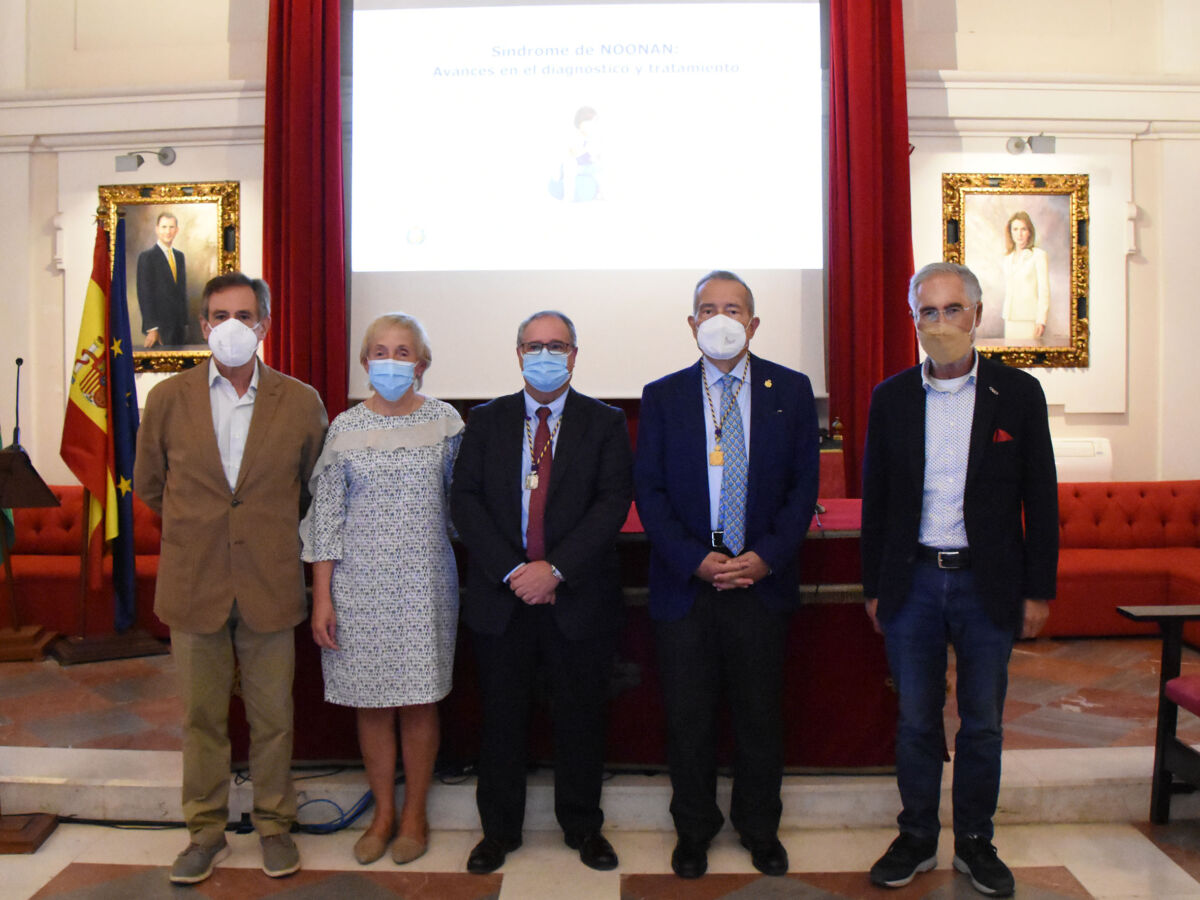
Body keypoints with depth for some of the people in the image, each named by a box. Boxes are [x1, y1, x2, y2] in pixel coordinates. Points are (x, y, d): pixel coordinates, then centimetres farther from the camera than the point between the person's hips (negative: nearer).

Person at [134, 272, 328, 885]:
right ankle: (205, 831, 29)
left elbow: (316, 489, 11)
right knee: (201, 717, 12)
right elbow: (149, 484, 14)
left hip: (270, 584, -1)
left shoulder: (301, 403, -2)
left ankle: (274, 824, 28)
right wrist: (198, 527, 13)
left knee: (272, 716, 9)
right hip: (193, 582, 1)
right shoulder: (168, 398, 0)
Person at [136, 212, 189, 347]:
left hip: (179, 327, 6)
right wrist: (151, 329, -16)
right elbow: (144, 295, -10)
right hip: (159, 327, -6)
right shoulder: (146, 256, -5)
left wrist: (185, 323, 13)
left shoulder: (179, 256, 15)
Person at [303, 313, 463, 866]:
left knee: (419, 702, 7)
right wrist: (322, 597, -2)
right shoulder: (345, 428, 1)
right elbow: (326, 515, 1)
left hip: (424, 585, 0)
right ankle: (383, 814, 28)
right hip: (360, 586, 1)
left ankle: (414, 814, 26)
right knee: (371, 704, 9)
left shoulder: (446, 423, 0)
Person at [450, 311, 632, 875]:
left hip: (579, 597, -1)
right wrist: (511, 571, -12)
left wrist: (556, 569, -17)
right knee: (502, 716, 11)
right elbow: (465, 500, 0)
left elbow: (613, 502, -7)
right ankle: (499, 829, 29)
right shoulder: (486, 421, 7)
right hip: (501, 596, 1)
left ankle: (582, 826, 30)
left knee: (581, 716, 10)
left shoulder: (606, 424, 3)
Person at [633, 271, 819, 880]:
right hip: (685, 580, 0)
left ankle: (759, 826, 34)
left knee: (760, 713, 12)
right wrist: (694, 560, -11)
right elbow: (648, 490, 0)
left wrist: (766, 556, -10)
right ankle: (693, 829, 30)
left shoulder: (791, 391, 4)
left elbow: (804, 485, 2)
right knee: (688, 715, 9)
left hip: (762, 579, 0)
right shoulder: (661, 396, 3)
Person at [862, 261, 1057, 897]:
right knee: (915, 721, 11)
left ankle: (975, 843, 30)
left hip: (988, 584, -1)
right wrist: (873, 587, 5)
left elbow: (1040, 499, 1)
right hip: (912, 582, 1)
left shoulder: (1018, 393, -1)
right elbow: (875, 500, 6)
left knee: (982, 724, 11)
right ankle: (916, 840, 28)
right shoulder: (891, 398, 2)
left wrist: (1039, 591, -2)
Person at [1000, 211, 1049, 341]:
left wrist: (1041, 320, -12)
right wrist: (1003, 314, 13)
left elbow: (1044, 291, -6)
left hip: (1029, 319, -5)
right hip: (1010, 319, 5)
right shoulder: (1007, 258, 16)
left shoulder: (1039, 255, -2)